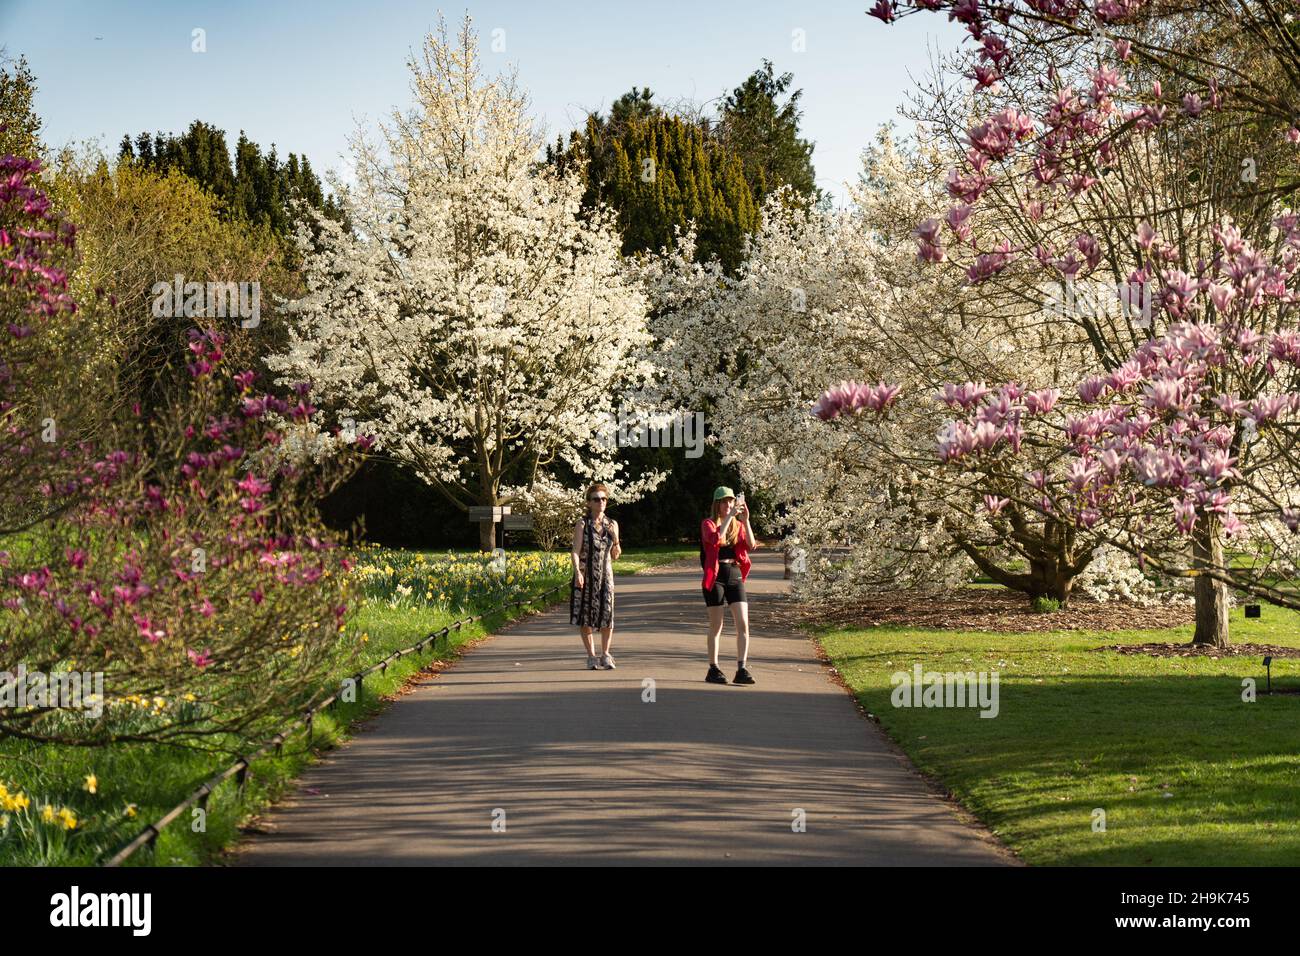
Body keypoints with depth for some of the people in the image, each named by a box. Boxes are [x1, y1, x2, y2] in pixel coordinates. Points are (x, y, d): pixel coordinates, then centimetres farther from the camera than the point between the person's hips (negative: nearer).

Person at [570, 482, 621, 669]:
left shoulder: (612, 524, 9)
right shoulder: (582, 524, -2)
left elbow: (614, 556, 14)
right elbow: (576, 551, -9)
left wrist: (616, 542, -7)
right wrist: (577, 572, -23)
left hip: (605, 575, 2)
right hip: (586, 575, -2)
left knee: (607, 614, -6)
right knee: (585, 616, 1)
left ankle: (605, 655, 7)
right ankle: (591, 656, 12)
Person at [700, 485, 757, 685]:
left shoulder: (738, 526, 10)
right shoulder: (708, 524, -1)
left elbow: (750, 544, -7)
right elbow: (716, 539, -23)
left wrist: (745, 520, -16)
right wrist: (730, 516, -25)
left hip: (735, 576, 3)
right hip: (715, 577, -3)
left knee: (743, 624, -8)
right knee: (716, 626, 2)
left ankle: (741, 670, -9)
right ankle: (713, 669, 11)